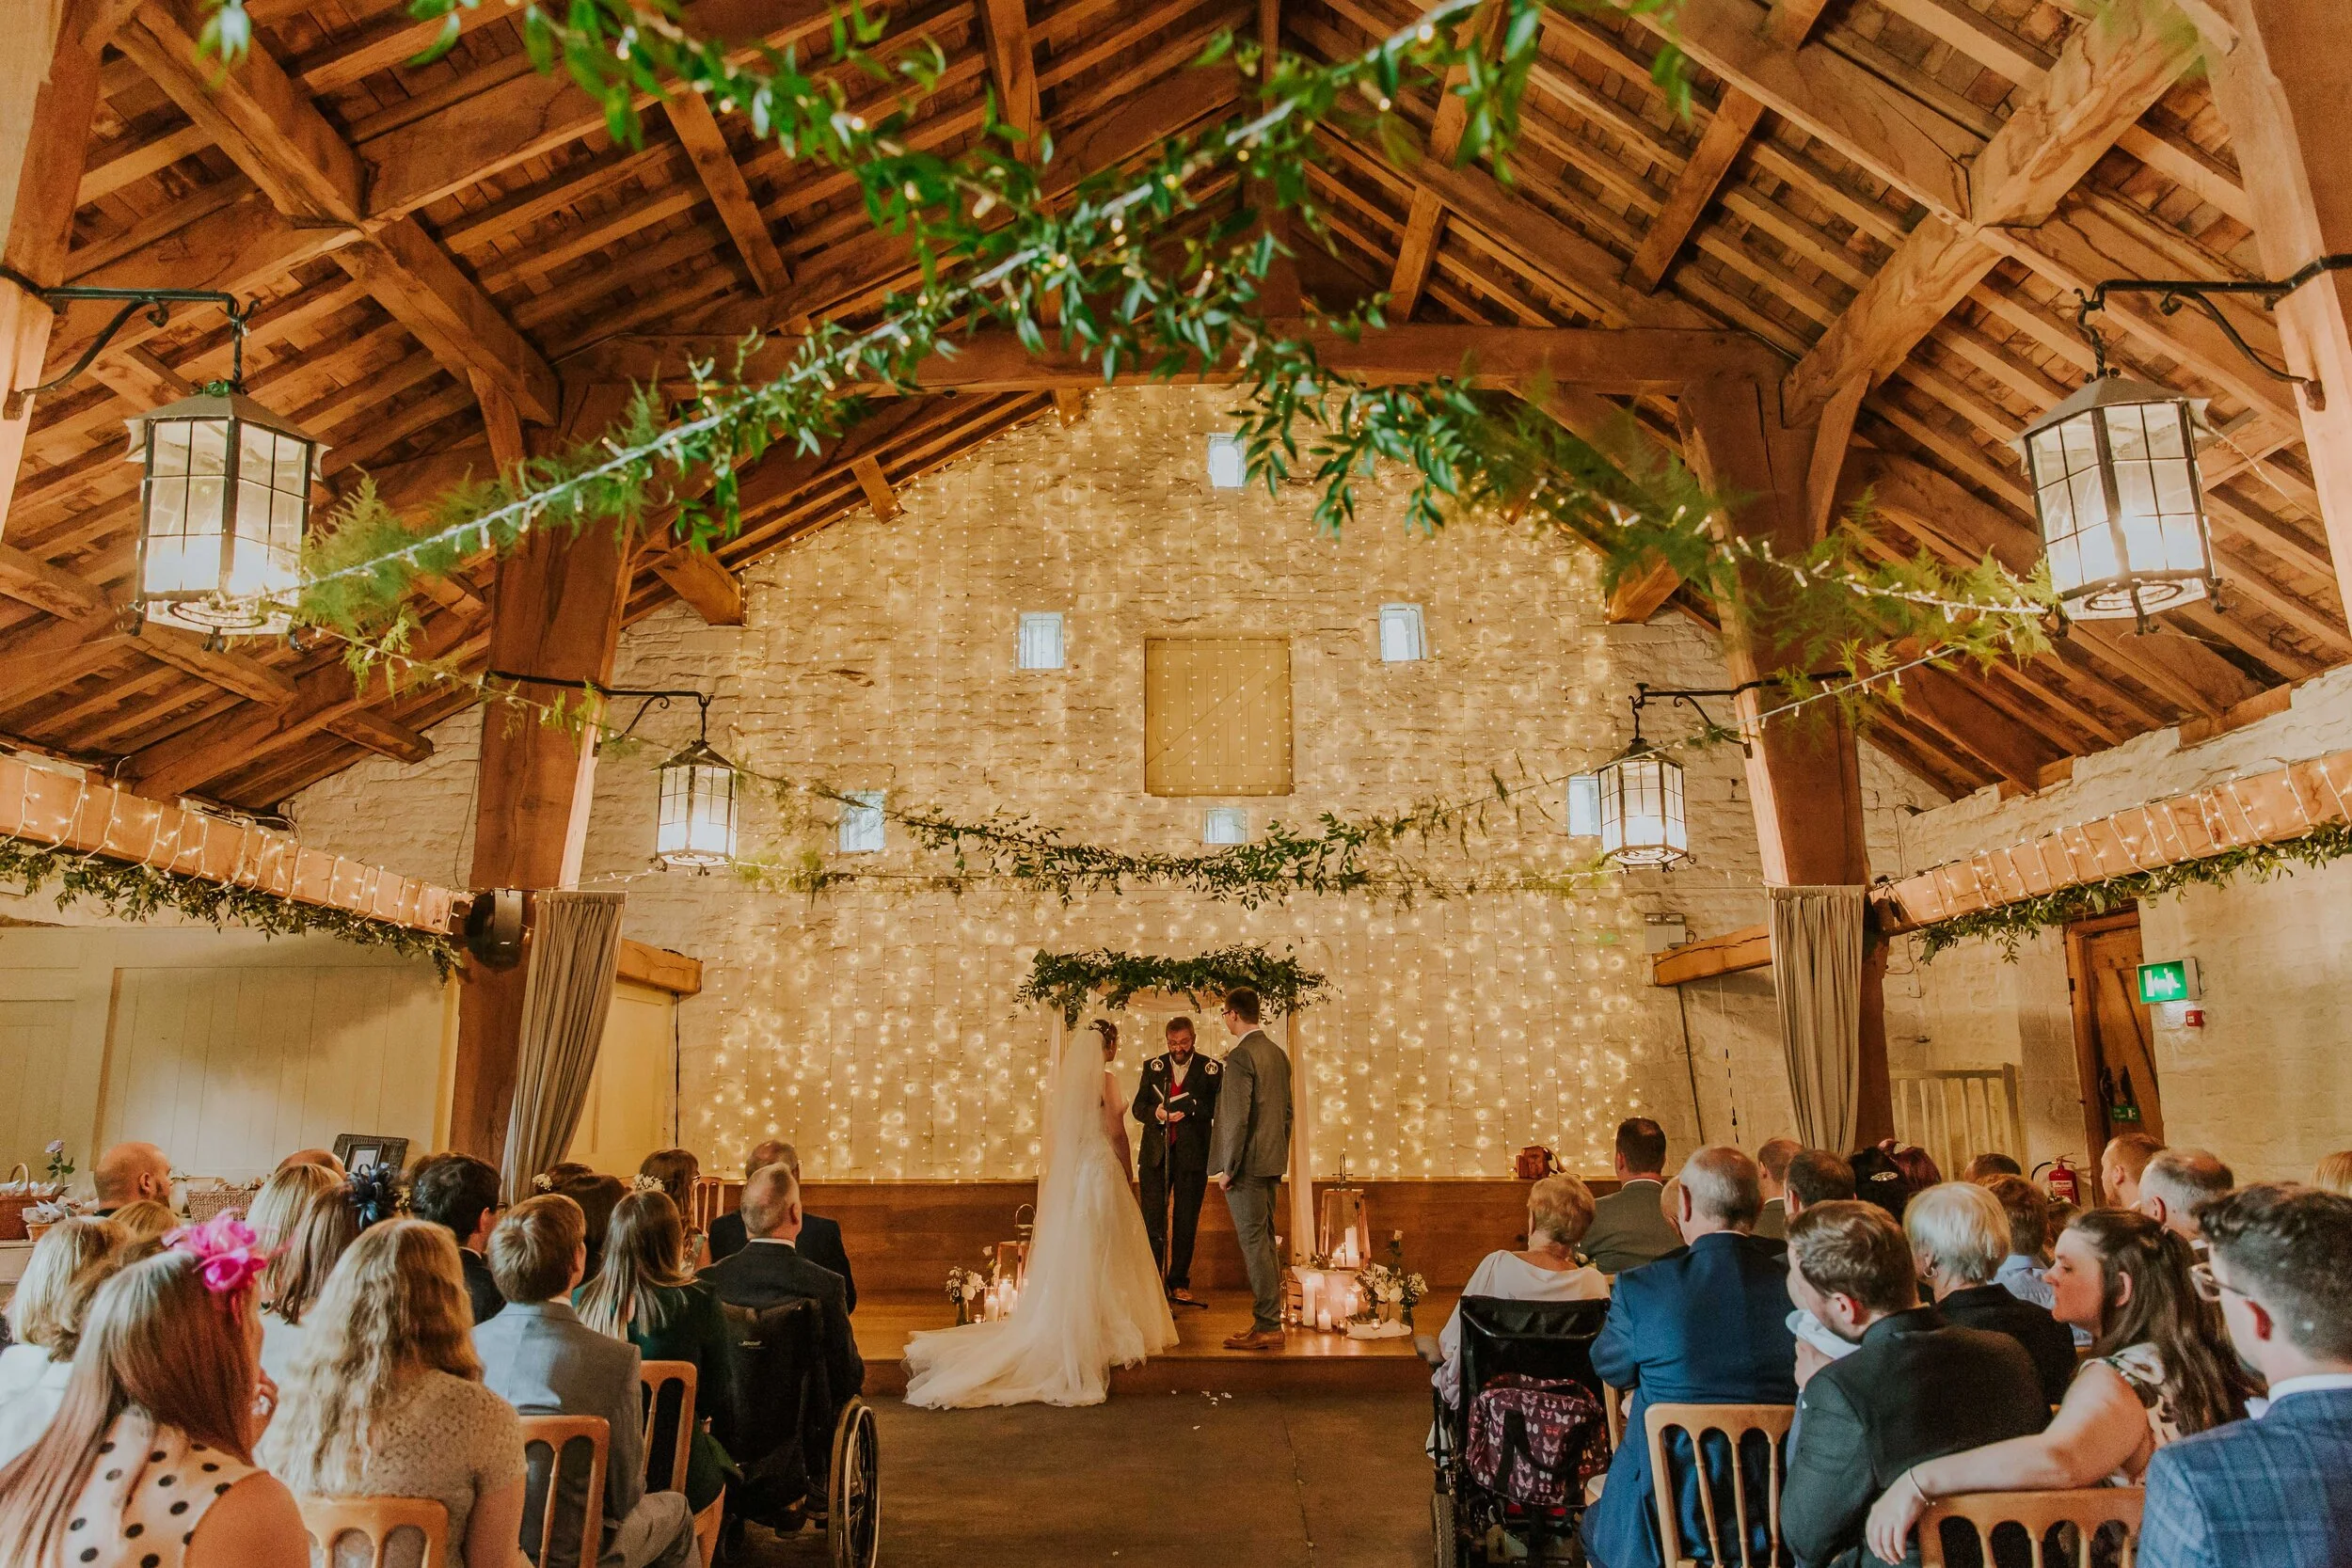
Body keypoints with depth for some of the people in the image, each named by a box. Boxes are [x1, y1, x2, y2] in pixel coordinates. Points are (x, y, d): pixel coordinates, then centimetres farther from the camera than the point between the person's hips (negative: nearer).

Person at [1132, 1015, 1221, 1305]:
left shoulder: (1211, 1068, 3)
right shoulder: (1153, 1066, 9)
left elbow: (1219, 1109, -4)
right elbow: (1137, 1107, 6)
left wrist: (1191, 1107, -20)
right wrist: (1156, 1113, -15)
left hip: (1192, 1155, -1)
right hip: (1156, 1153, 1)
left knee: (1186, 1223, 6)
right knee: (1153, 1220, -1)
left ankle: (1179, 1283, 17)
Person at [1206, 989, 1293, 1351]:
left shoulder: (1240, 1057, -16)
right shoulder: (1279, 1054, 11)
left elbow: (1238, 1119, -20)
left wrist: (1228, 1169, -14)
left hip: (1248, 1163, -9)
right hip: (1273, 1163, 9)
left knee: (1255, 1243, -3)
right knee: (1265, 1242, 14)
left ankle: (1267, 1328, 2)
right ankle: (1270, 1323, 20)